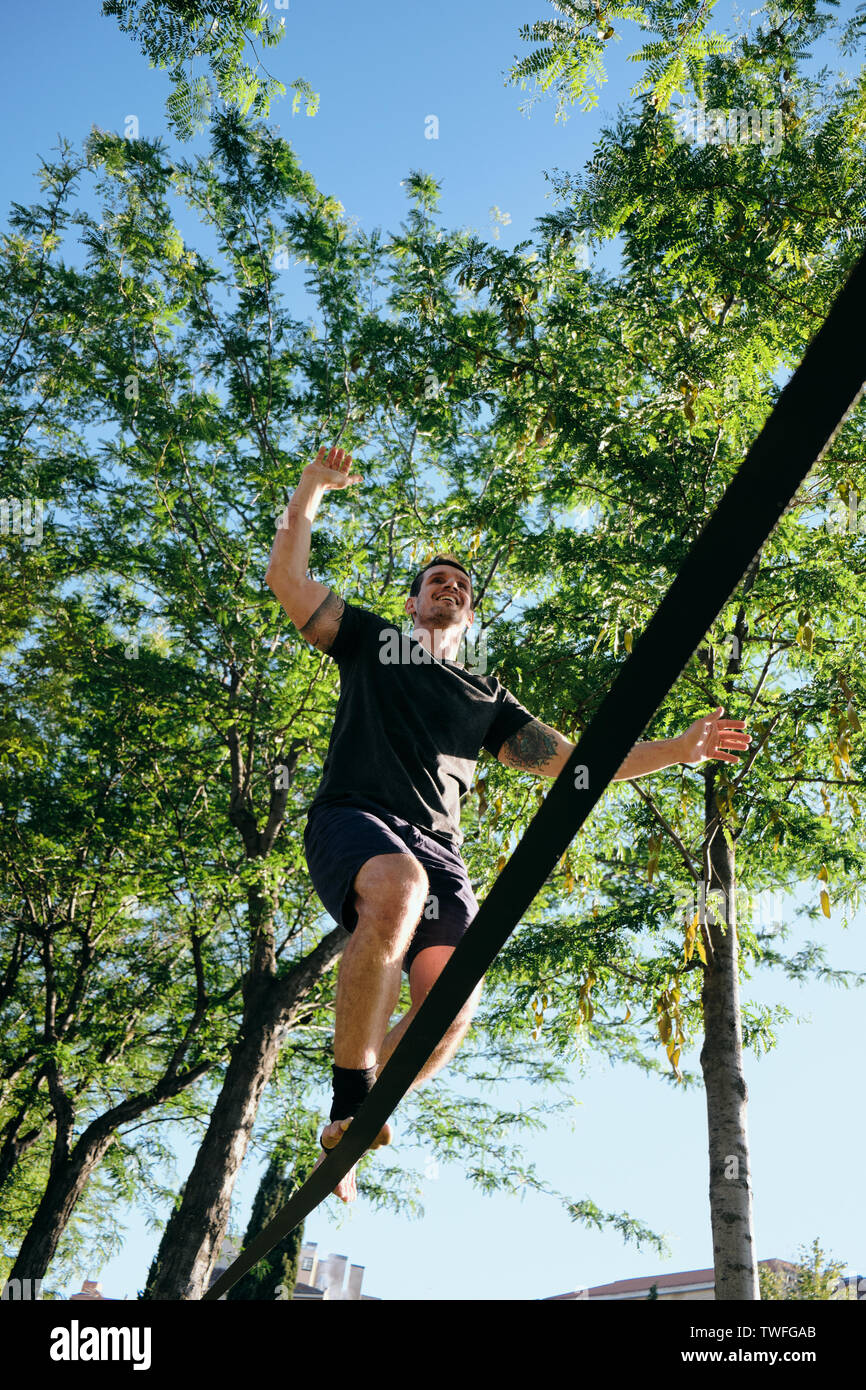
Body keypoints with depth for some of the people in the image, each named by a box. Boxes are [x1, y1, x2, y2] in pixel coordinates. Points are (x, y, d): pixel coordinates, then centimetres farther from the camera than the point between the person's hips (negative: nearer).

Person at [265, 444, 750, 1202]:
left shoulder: (488, 697, 29)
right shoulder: (372, 641, 24)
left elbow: (569, 762, 23)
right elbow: (286, 576, 16)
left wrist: (680, 748, 17)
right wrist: (314, 487, 14)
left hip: (437, 847, 4)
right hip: (354, 818, -3)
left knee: (452, 1006, -19)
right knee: (398, 888, -39)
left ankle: (351, 1137, 6)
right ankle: (349, 1105, -26)